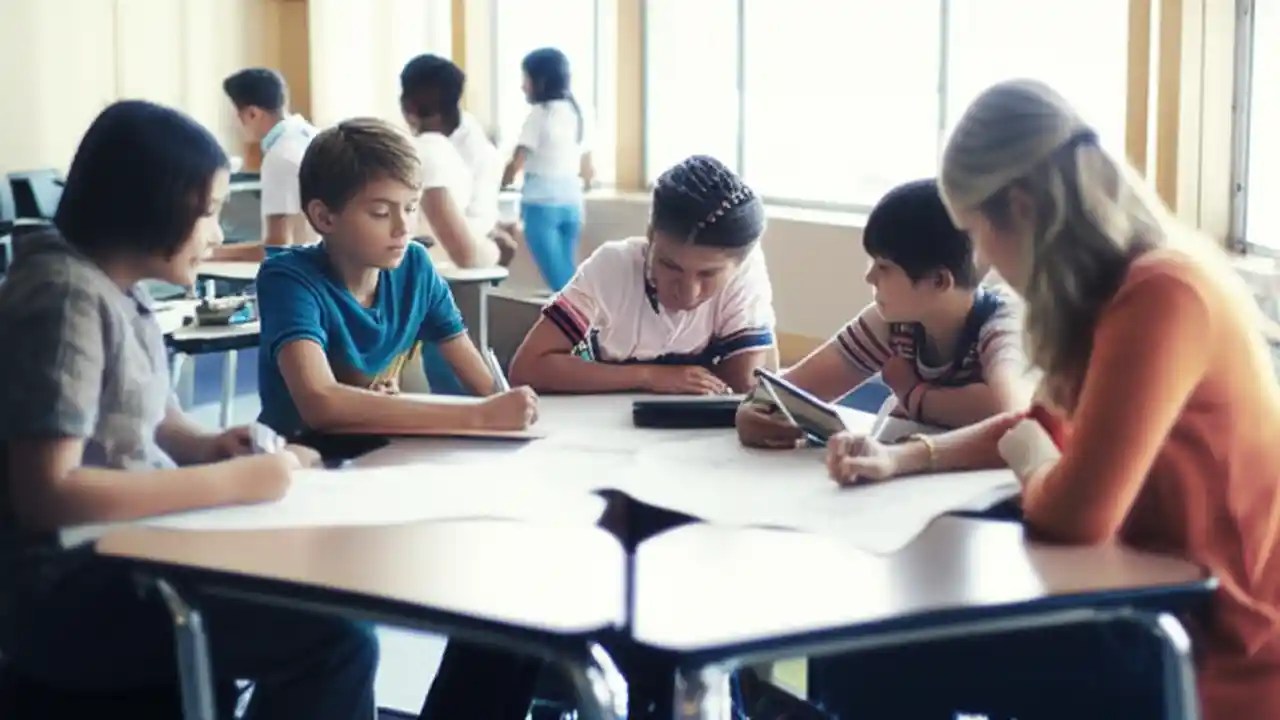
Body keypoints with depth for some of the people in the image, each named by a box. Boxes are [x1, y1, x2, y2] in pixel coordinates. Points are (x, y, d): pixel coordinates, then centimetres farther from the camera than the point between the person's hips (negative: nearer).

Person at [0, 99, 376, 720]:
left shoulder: (121, 291, 10)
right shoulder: (66, 298, -19)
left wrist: (207, 447, 2)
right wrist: (230, 480, -22)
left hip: (122, 558, 10)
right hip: (67, 596, -10)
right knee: (337, 643, -18)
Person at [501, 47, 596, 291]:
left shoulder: (540, 114, -7)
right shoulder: (576, 113, 13)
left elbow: (516, 164, -10)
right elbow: (589, 170, 17)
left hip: (542, 204, -7)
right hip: (572, 203, 7)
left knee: (559, 281, -7)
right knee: (568, 279, 10)